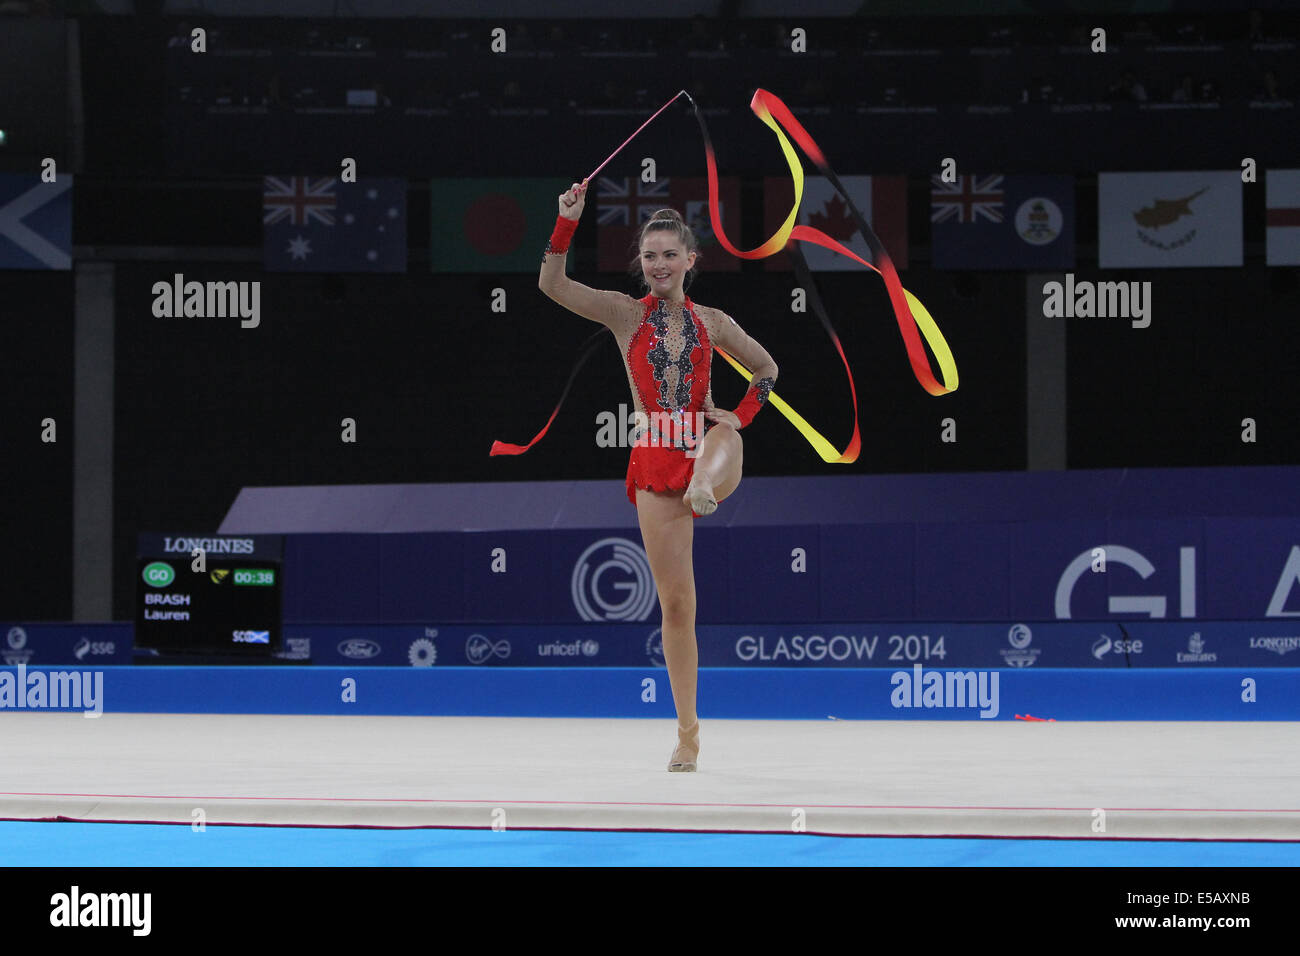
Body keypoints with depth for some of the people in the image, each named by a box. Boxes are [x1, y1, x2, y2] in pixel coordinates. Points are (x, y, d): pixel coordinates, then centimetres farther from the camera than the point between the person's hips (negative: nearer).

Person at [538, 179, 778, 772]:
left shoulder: (712, 322, 9)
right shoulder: (624, 315, 6)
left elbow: (766, 369, 22)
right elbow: (552, 284, -7)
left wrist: (740, 418, 5)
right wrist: (568, 220, -17)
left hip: (707, 442, 1)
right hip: (654, 457, -1)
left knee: (721, 441, -39)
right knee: (675, 601, -3)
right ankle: (687, 733, 2)